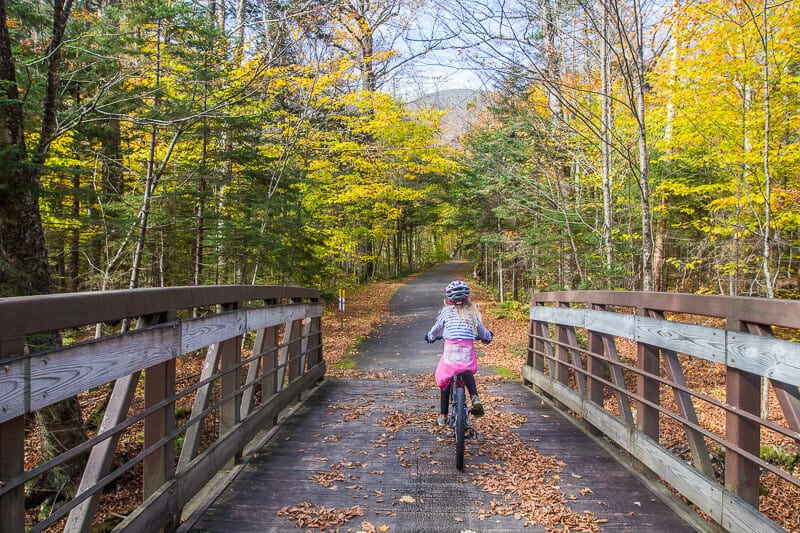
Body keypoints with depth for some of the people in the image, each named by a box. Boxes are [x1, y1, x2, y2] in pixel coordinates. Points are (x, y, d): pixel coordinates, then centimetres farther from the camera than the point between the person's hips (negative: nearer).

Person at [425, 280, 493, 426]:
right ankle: (475, 397, -3)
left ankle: (443, 416, 19)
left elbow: (436, 329, 17)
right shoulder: (473, 312, 10)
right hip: (468, 351, 2)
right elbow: (482, 332, 19)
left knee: (445, 380, 14)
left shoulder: (446, 311, 5)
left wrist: (429, 337, 38)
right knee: (468, 374, 26)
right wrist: (488, 337, 42)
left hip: (450, 351, -1)